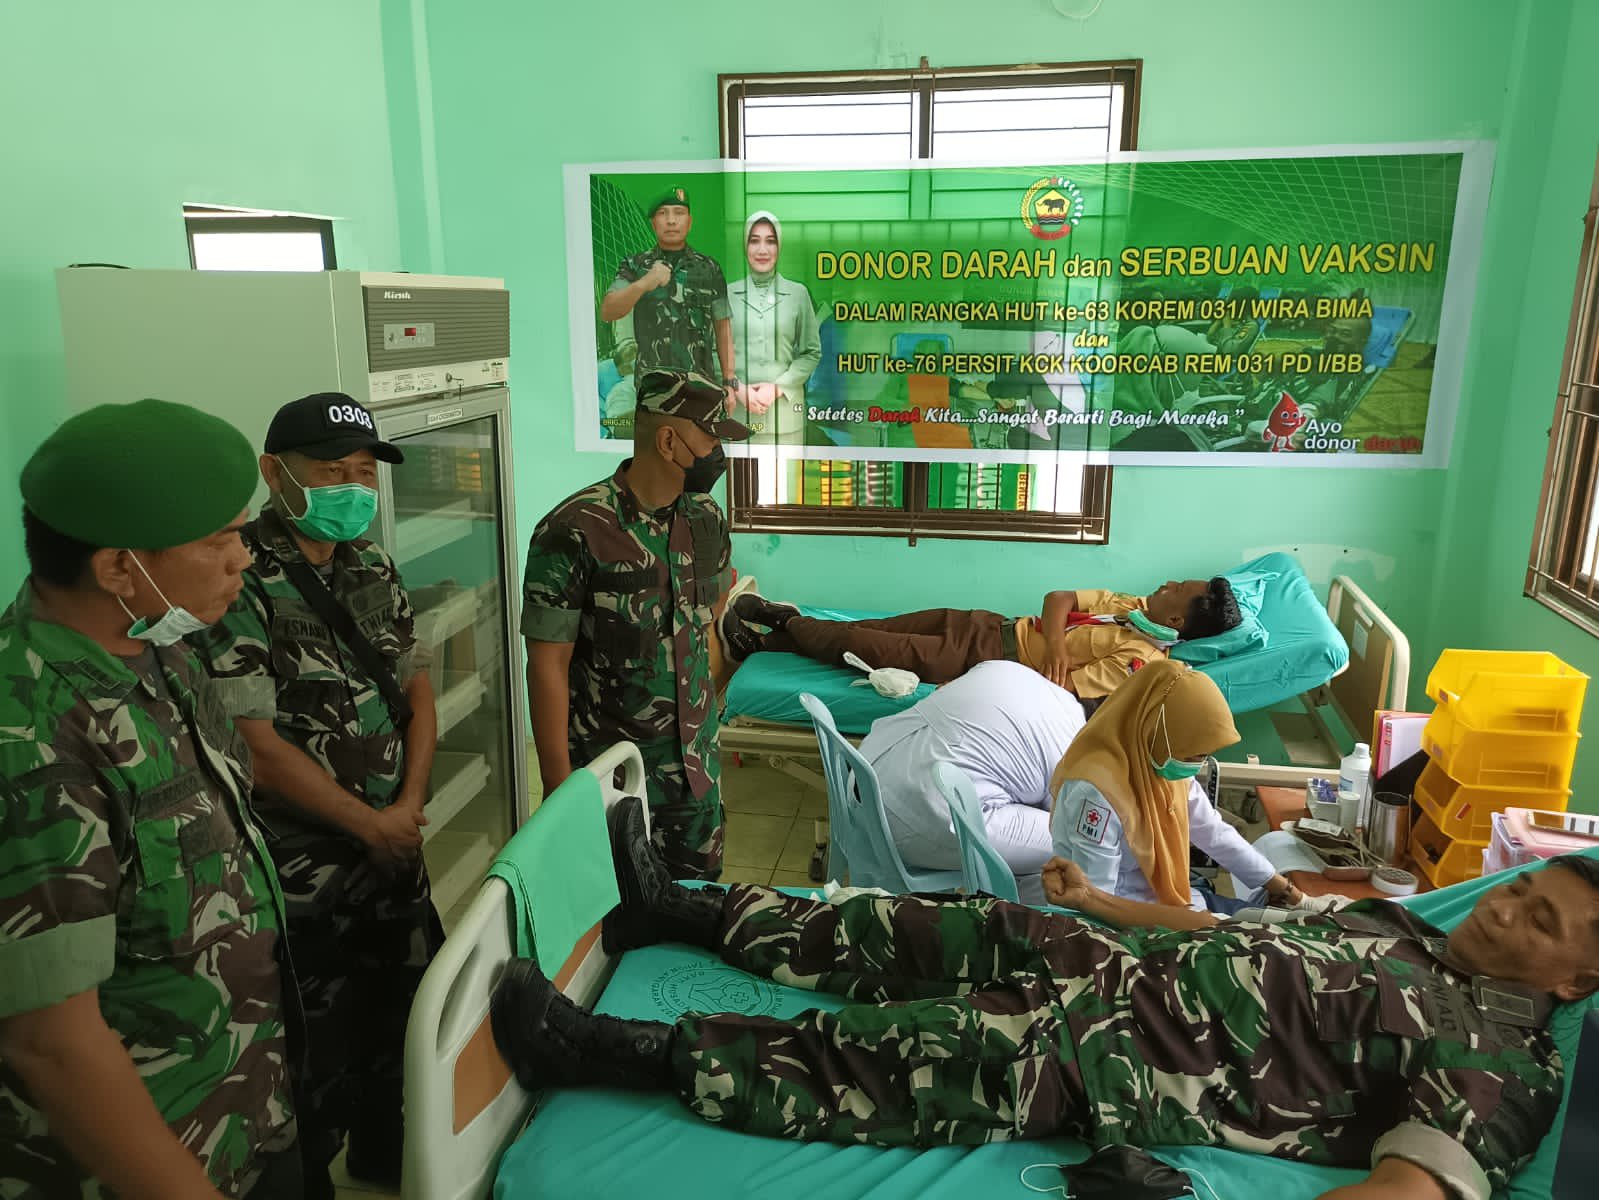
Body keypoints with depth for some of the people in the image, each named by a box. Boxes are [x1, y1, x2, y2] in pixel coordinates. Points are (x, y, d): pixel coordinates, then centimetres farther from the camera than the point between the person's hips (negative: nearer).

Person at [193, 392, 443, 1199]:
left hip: (393, 846, 7)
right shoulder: (238, 583, -18)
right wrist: (372, 825, -12)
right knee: (318, 1051, 8)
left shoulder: (372, 569, 5)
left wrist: (408, 805, -6)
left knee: (405, 1010, 21)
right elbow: (256, 747, -21)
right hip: (302, 871, -7)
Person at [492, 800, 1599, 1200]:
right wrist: (1094, 899, 25)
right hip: (1127, 960, 8)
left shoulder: (1502, 1061, -6)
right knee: (948, 929, 1)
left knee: (927, 1055, -20)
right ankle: (680, 908, 11)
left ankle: (632, 1054, -15)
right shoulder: (1398, 926, 17)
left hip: (1126, 1060, -8)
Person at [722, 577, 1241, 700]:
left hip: (993, 660, -7)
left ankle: (782, 627, 12)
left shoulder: (1139, 660, -18)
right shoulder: (1136, 607, 6)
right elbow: (1059, 598, 8)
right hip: (997, 626, 7)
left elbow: (1058, 689, -24)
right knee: (885, 626, 6)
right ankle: (783, 623, 17)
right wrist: (1055, 642, -14)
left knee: (870, 647, -6)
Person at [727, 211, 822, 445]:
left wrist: (778, 387, -7)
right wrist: (738, 389, -9)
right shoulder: (728, 294, 6)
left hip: (783, 407, 0)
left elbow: (812, 352, 5)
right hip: (737, 407, 0)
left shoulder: (798, 293, 5)